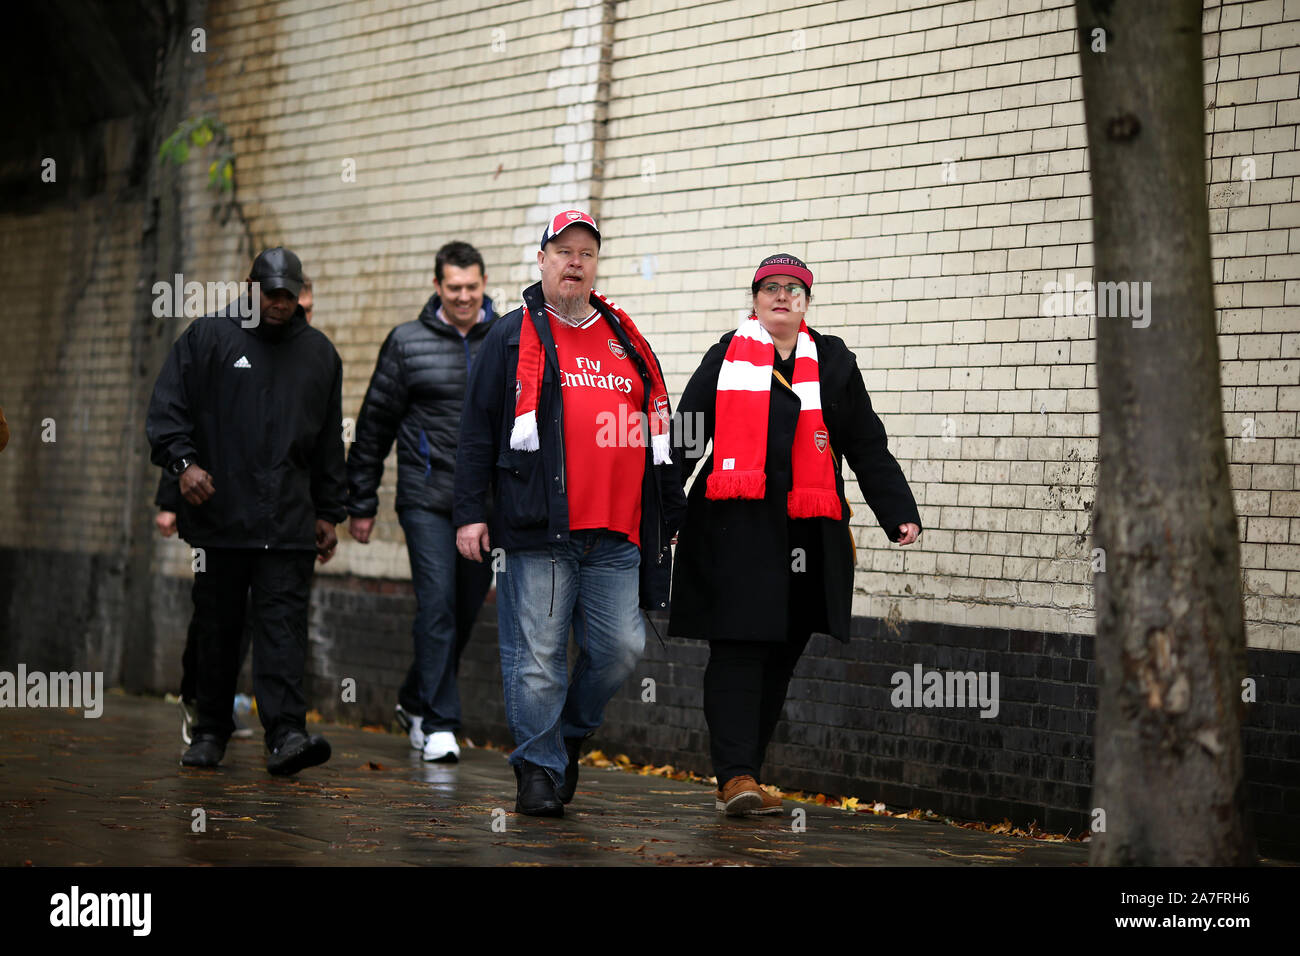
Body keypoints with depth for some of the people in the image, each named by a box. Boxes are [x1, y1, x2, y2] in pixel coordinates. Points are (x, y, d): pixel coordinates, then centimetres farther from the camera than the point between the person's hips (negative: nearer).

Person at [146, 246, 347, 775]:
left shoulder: (319, 353, 13)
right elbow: (167, 407, 1)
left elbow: (329, 443, 19)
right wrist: (183, 460, -15)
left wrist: (329, 512, 17)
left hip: (288, 524, 1)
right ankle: (210, 731, 18)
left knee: (284, 623, -10)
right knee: (217, 627, 6)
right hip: (219, 513, -1)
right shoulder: (206, 337, 4)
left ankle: (286, 733, -18)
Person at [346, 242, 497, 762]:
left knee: (466, 611, 9)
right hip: (427, 499, -3)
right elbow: (375, 425, 6)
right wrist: (361, 502, 5)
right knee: (437, 605, -12)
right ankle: (439, 724, -8)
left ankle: (415, 701, 29)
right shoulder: (407, 342, 1)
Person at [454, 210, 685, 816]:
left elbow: (656, 433, 23)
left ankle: (570, 729, 23)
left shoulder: (626, 341, 19)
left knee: (621, 647, -1)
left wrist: (670, 514, 20)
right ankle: (539, 767, 8)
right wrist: (469, 511, -4)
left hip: (617, 536, 4)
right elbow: (478, 429, 3)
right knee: (538, 655, -2)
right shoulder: (513, 336, 7)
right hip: (537, 532, -4)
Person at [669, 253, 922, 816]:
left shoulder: (834, 363, 15)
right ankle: (735, 775, -13)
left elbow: (868, 448, 15)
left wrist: (900, 514, 5)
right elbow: (684, 437, 9)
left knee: (779, 655, 5)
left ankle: (741, 777, 13)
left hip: (806, 535, 3)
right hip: (734, 525, -3)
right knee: (738, 647, -10)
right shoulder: (728, 356, 8)